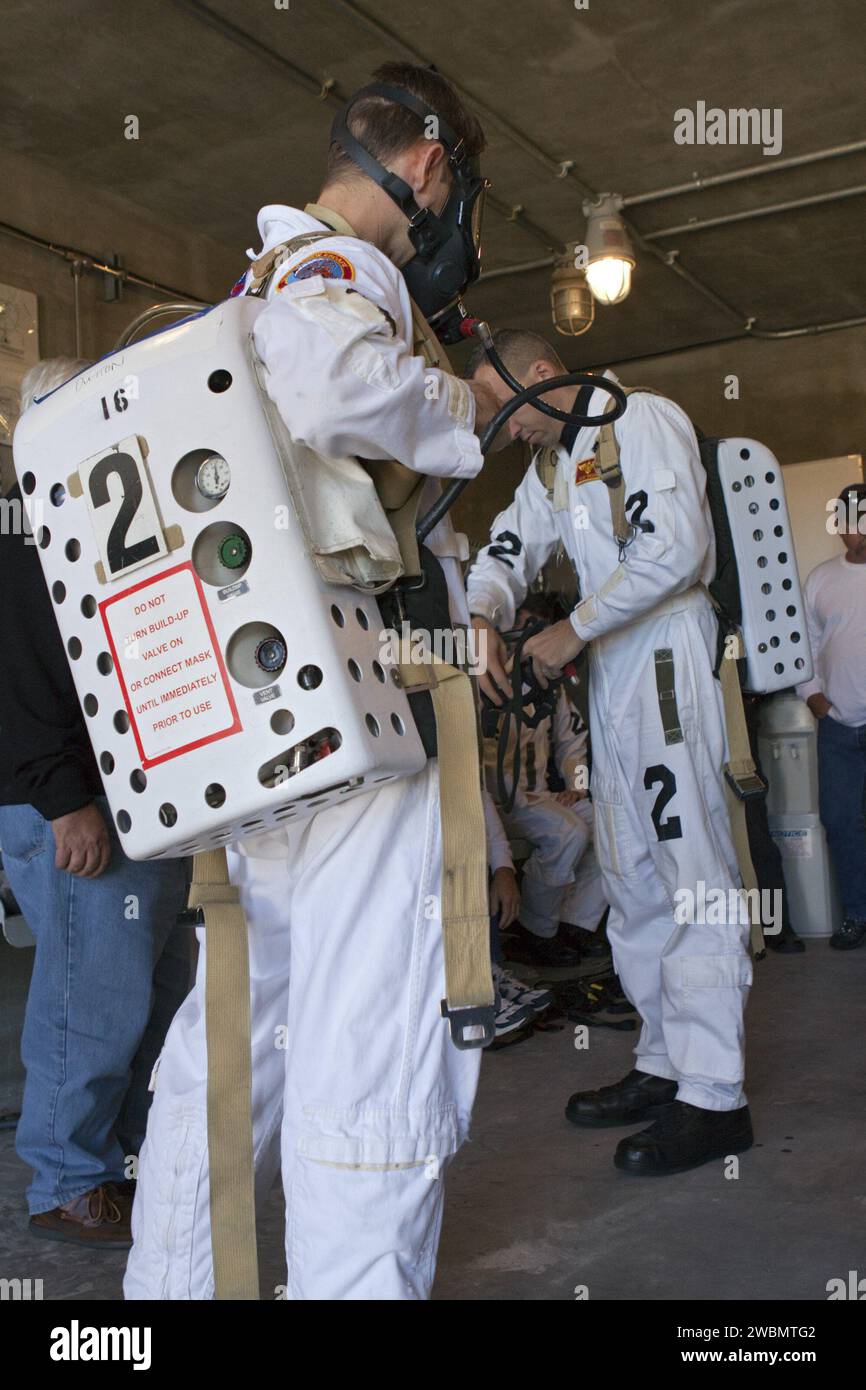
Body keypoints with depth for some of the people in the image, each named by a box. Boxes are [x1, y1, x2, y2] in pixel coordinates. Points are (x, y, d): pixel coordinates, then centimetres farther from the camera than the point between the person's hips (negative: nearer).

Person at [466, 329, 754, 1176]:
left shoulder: (639, 418, -6)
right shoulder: (551, 464, 21)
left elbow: (675, 545, -18)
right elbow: (507, 548, 20)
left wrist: (574, 631, -12)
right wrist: (485, 620, -2)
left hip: (667, 653, -9)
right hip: (610, 666, 9)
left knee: (689, 867, -9)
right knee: (630, 875, 10)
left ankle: (714, 1097, -4)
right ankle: (665, 1064, 21)